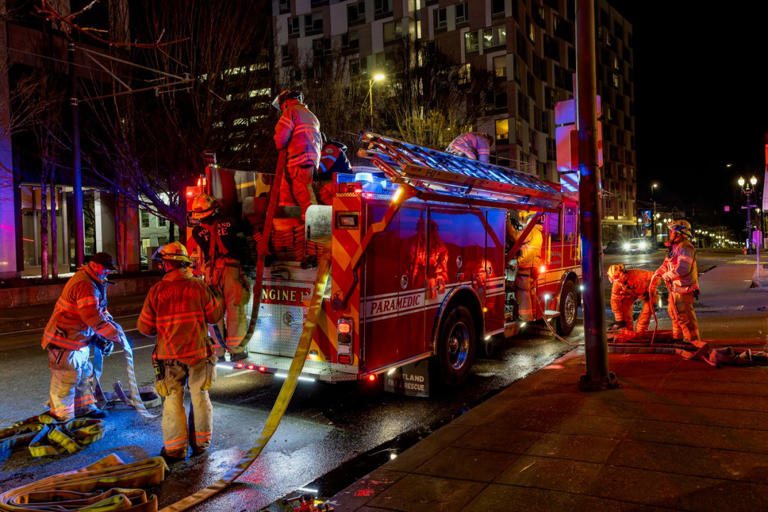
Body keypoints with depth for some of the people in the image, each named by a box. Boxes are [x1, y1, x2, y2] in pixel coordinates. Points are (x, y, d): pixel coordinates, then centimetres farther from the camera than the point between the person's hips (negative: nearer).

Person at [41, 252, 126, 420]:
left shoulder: (95, 283, 9)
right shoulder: (84, 285, -26)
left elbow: (101, 310, 15)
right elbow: (94, 318, -32)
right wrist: (117, 335, -24)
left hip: (79, 341, 11)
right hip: (65, 343, -11)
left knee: (86, 375, 21)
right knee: (66, 381, -1)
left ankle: (85, 408, 35)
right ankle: (63, 417, 11)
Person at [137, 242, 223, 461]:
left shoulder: (156, 290, -6)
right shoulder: (199, 286, -5)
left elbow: (144, 327, 0)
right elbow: (215, 316, 2)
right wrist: (216, 296, 18)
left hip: (169, 355, -1)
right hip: (198, 352, 1)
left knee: (173, 400, 9)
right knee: (199, 397, 13)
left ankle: (175, 448, 13)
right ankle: (201, 442, 24)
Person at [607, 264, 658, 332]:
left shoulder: (635, 274, -42)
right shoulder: (616, 285, -28)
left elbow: (653, 276, -34)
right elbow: (615, 301, -20)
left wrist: (650, 292, -32)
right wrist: (619, 320, -17)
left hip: (646, 290, -3)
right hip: (632, 293, 3)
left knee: (648, 308, -20)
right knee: (625, 305, -16)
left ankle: (641, 330, -9)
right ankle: (628, 328, -3)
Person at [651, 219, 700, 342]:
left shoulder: (685, 248, -21)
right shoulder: (675, 247, 13)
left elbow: (682, 269, -31)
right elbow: (666, 263, 22)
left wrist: (666, 276, -19)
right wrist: (657, 273, 10)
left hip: (683, 289, -11)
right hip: (675, 288, 11)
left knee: (684, 316, -6)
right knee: (673, 313, 22)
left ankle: (694, 341, 4)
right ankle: (677, 337, 37)